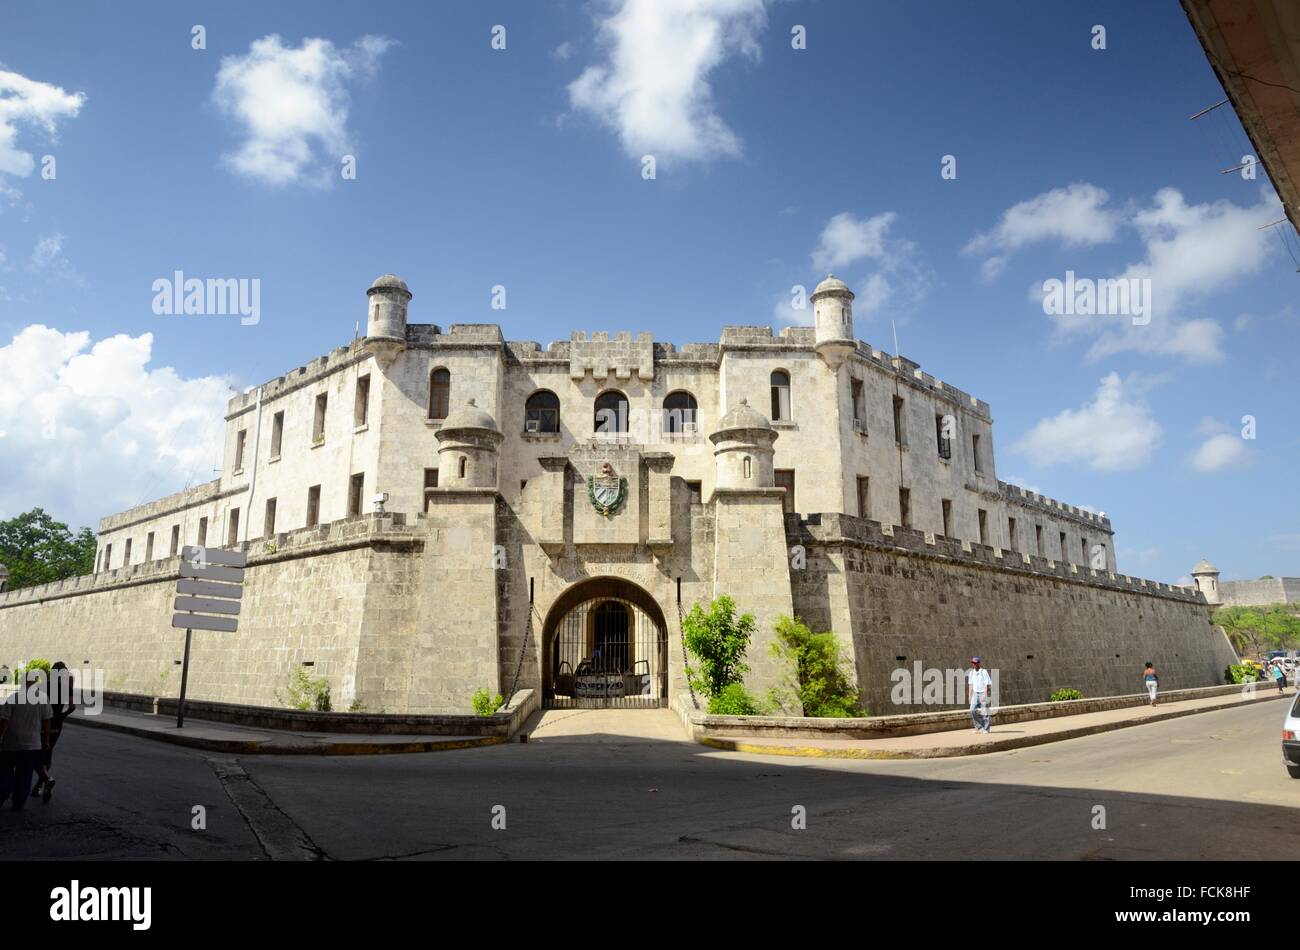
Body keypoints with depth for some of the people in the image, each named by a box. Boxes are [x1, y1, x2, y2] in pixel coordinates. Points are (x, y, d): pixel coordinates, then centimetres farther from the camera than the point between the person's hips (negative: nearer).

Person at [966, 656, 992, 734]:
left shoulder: (984, 672, -10)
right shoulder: (971, 673, 8)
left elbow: (986, 685, -15)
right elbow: (970, 685, 14)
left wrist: (984, 695, -22)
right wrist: (969, 695, 10)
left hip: (983, 692, -5)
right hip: (975, 693, 5)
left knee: (985, 711, -3)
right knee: (973, 709, -8)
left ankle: (986, 728, 7)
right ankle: (978, 725, 7)